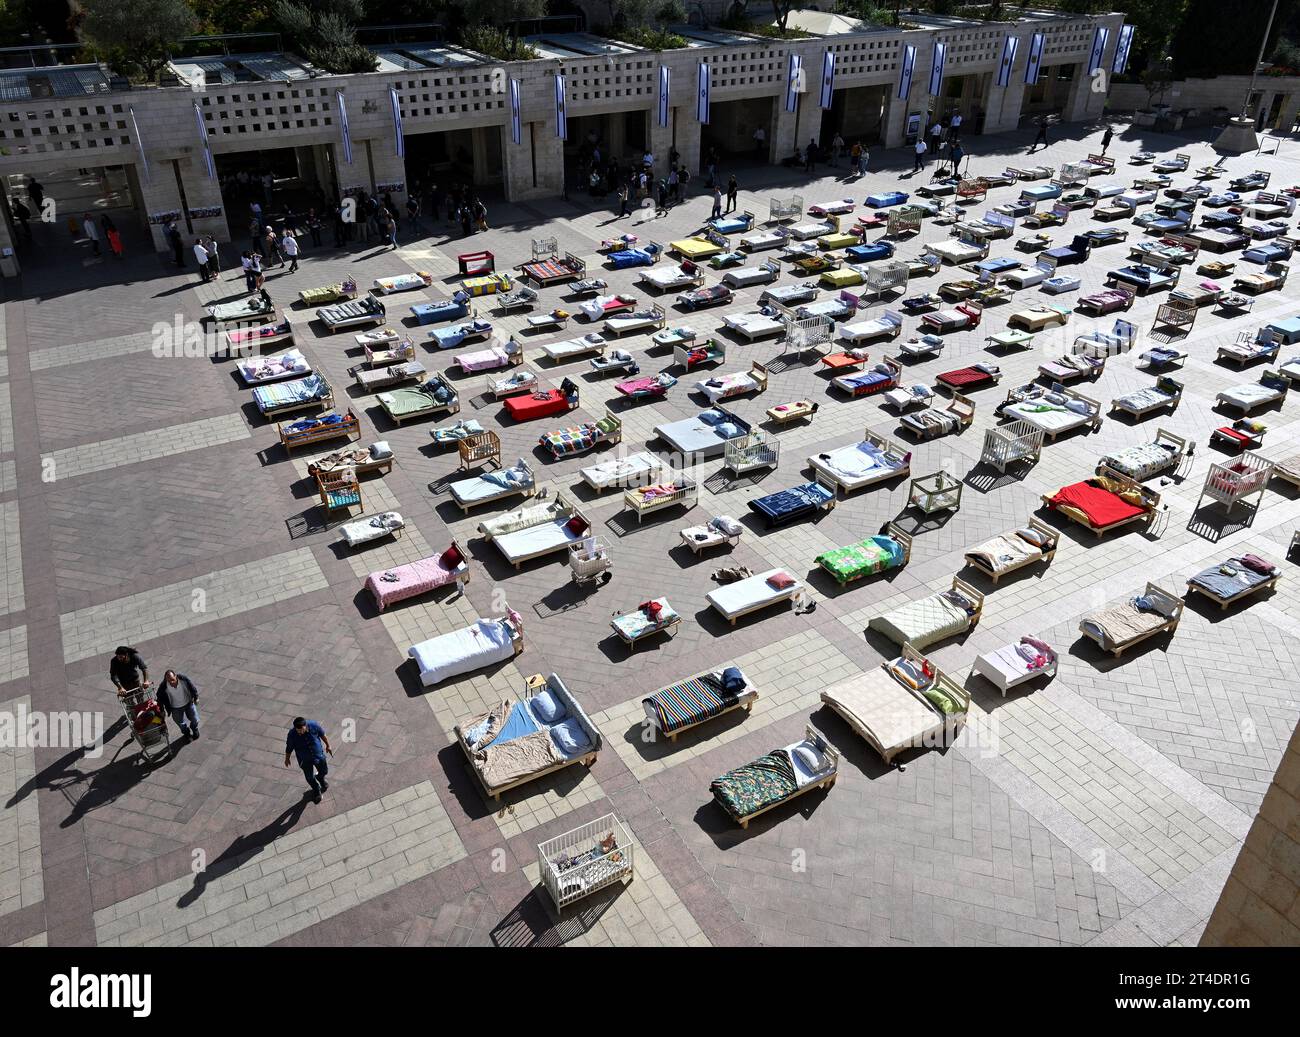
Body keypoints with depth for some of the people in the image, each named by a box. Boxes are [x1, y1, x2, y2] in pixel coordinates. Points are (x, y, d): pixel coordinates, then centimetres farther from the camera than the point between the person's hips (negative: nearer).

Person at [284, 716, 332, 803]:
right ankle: (316, 790, 52)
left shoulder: (314, 725, -28)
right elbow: (289, 747, -12)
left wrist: (328, 746, 5)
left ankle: (321, 779, 62)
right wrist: (287, 759, 4)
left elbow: (323, 735, -9)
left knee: (324, 771, 24)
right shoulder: (292, 734, -30)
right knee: (309, 777, 21)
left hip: (318, 755, 1)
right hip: (305, 760, -1)